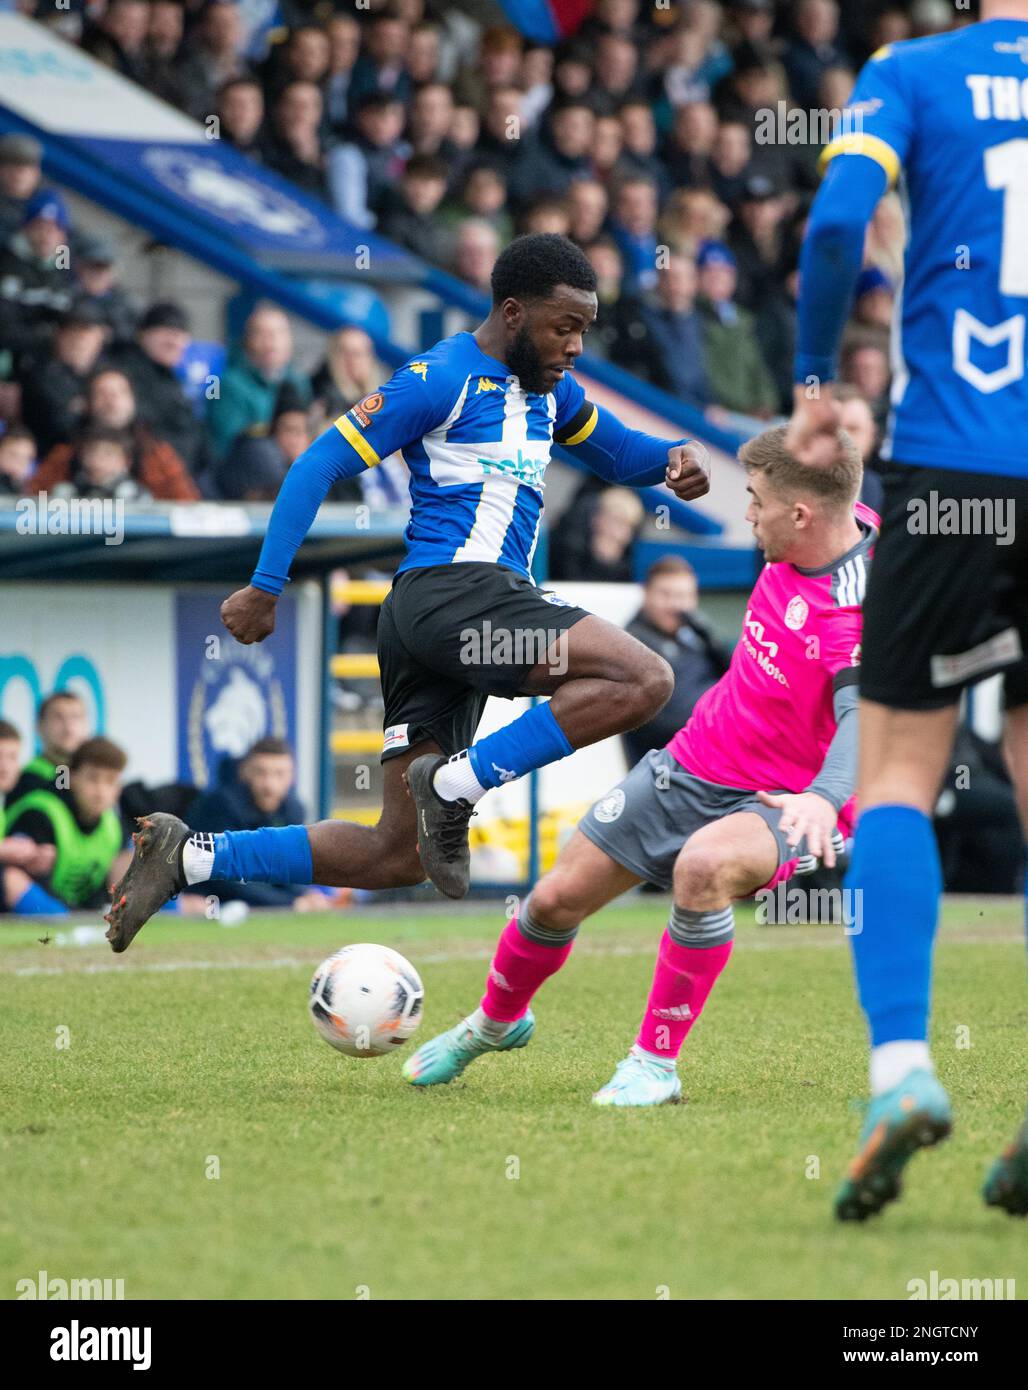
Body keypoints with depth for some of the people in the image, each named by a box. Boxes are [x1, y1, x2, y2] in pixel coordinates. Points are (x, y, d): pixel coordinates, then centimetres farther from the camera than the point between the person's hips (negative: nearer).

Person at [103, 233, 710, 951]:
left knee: (395, 857, 6)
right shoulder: (442, 378, -5)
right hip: (448, 589, -9)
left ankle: (187, 859, 8)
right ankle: (455, 784, -19)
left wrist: (672, 457, 10)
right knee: (644, 680, -24)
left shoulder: (549, 386, 20)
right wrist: (266, 588, -10)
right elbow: (321, 464, -5)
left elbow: (618, 451, 35)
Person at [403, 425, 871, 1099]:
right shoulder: (840, 519, -8)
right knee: (557, 898, 7)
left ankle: (657, 1062, -21)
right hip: (692, 761, 7)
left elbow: (865, 714, -43)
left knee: (704, 866, -40)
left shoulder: (859, 611, -30)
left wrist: (826, 796, -59)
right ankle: (495, 1022, 39)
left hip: (781, 802, -7)